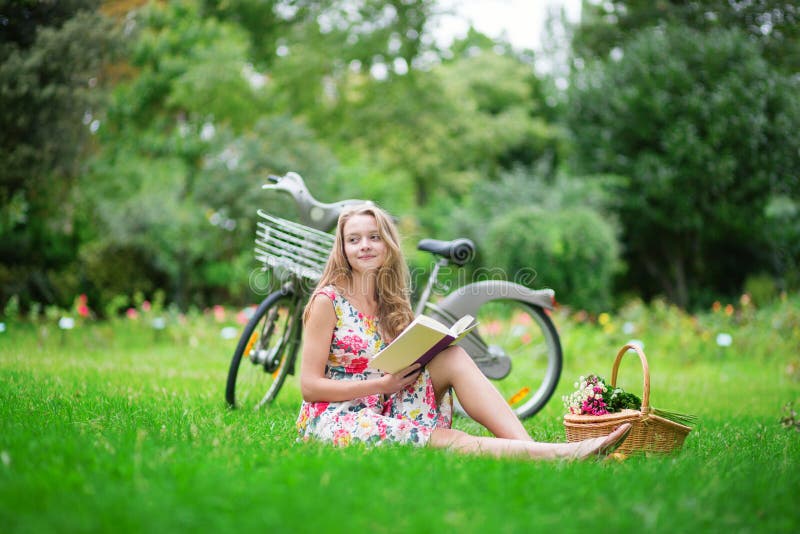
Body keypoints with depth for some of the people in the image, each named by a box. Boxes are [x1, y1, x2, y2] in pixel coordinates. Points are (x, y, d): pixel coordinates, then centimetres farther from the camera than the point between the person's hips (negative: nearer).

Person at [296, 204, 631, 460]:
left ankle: (529, 447, -31)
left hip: (383, 409, 6)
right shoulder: (328, 301, -7)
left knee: (452, 356, -17)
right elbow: (309, 385, -11)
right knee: (440, 439, -31)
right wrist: (382, 384, -18)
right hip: (335, 418, -6)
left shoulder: (390, 303, 12)